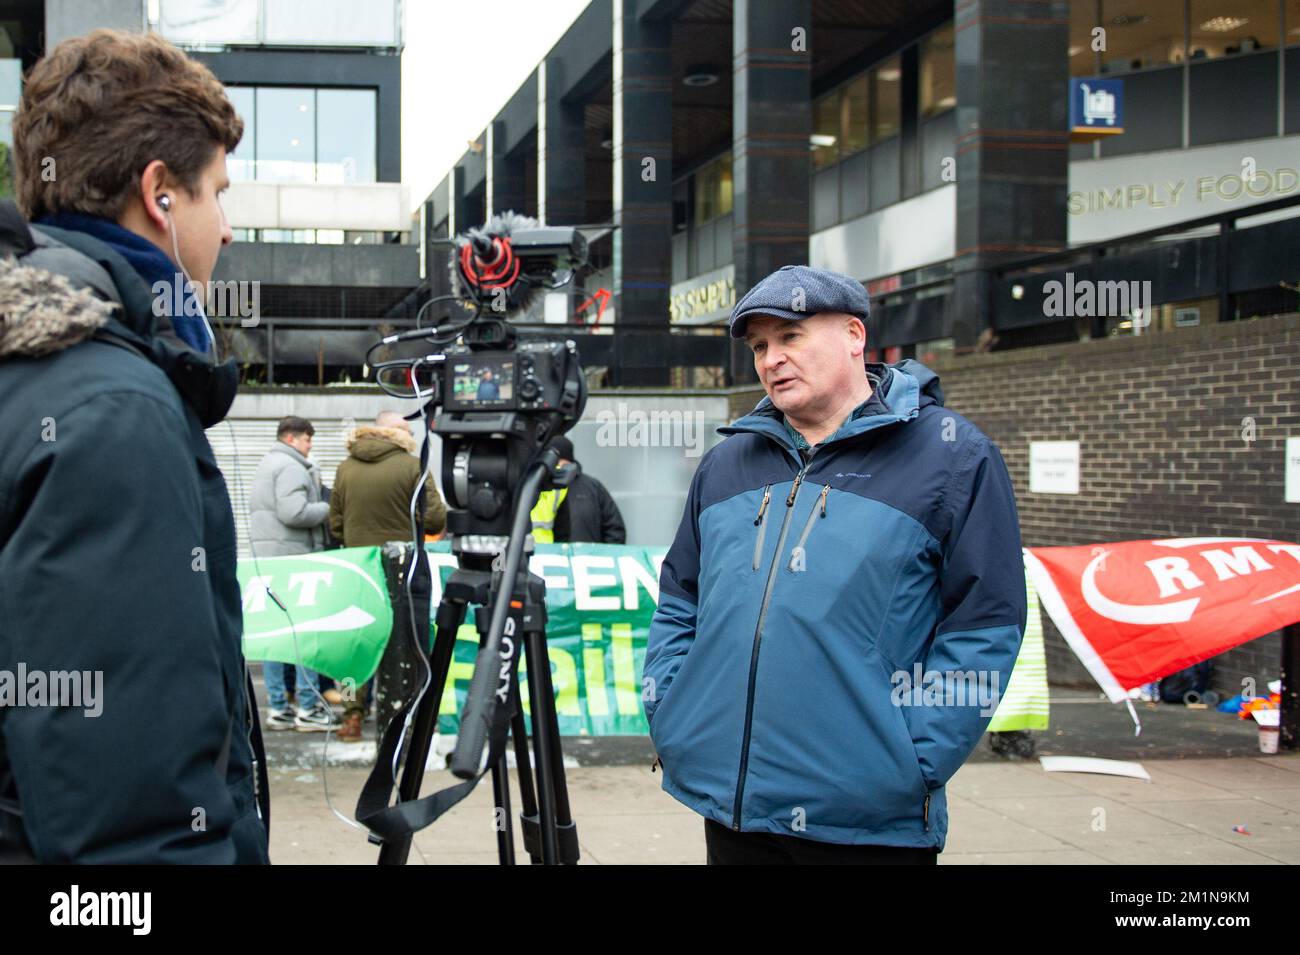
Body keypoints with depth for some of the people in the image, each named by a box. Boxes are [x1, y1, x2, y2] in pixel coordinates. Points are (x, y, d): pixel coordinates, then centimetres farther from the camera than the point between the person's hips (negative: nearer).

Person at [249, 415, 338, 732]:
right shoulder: (290, 467, -11)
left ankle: (277, 706, 11)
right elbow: (293, 513, -21)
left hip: (265, 557, 10)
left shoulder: (265, 465, 22)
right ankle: (308, 707, -5)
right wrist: (327, 509, -7)